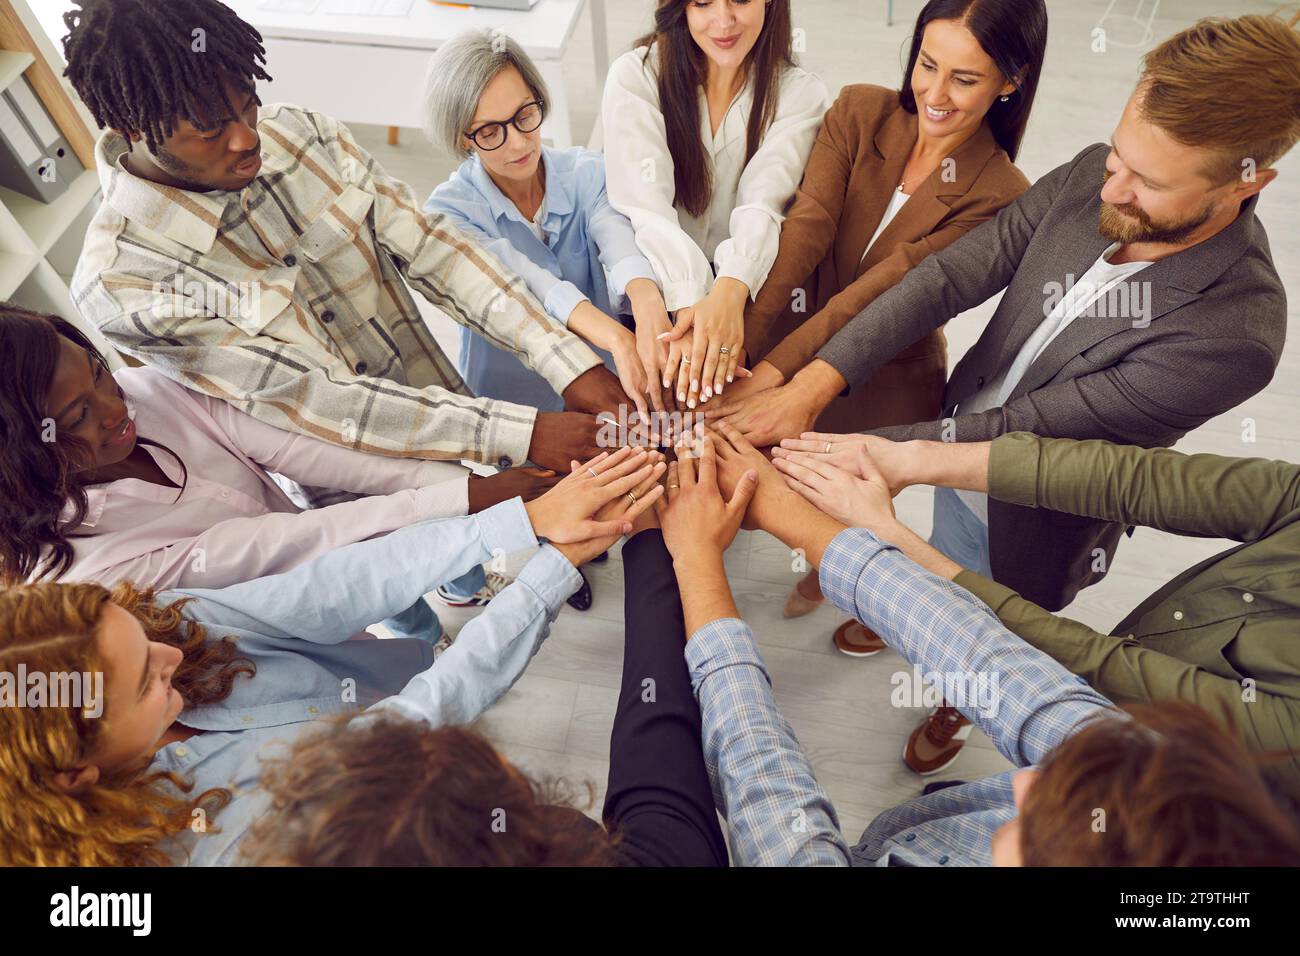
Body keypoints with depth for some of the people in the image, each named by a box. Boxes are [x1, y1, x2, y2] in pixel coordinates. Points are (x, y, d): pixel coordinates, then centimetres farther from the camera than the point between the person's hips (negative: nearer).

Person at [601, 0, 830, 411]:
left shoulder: (801, 94, -1)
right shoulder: (636, 76, -6)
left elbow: (762, 203, -18)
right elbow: (647, 207, -20)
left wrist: (730, 292, -39)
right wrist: (690, 307, -37)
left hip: (749, 291, 1)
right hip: (655, 288, -1)